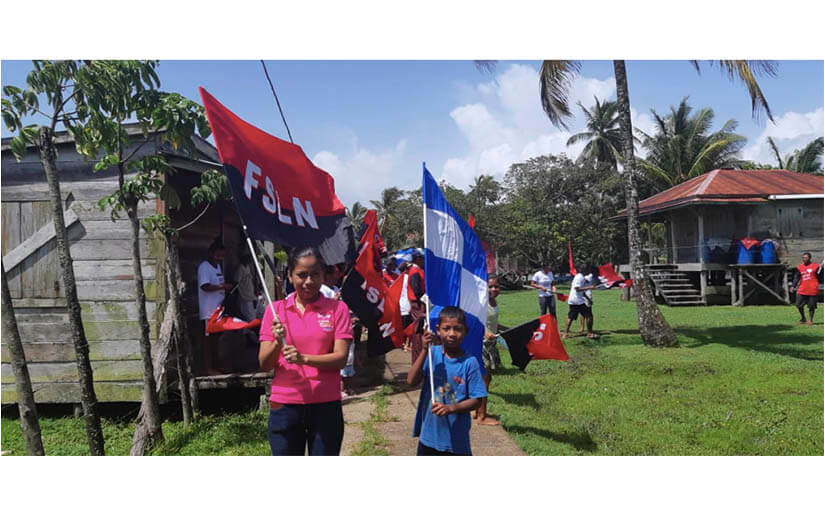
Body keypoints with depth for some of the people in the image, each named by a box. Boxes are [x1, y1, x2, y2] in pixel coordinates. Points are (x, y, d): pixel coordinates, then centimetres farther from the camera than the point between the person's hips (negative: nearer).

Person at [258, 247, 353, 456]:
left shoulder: (337, 308, 0)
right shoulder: (275, 309, 4)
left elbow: (340, 358, -8)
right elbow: (264, 364, 1)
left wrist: (304, 358, -24)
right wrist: (277, 343, -20)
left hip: (326, 406, -1)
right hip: (284, 406, 1)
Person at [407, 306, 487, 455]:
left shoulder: (469, 362, -13)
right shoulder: (432, 354, -6)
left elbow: (476, 401, -11)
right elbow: (412, 381, -16)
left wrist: (451, 408, -26)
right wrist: (424, 351, -24)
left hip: (456, 436, -2)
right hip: (429, 432, 3)